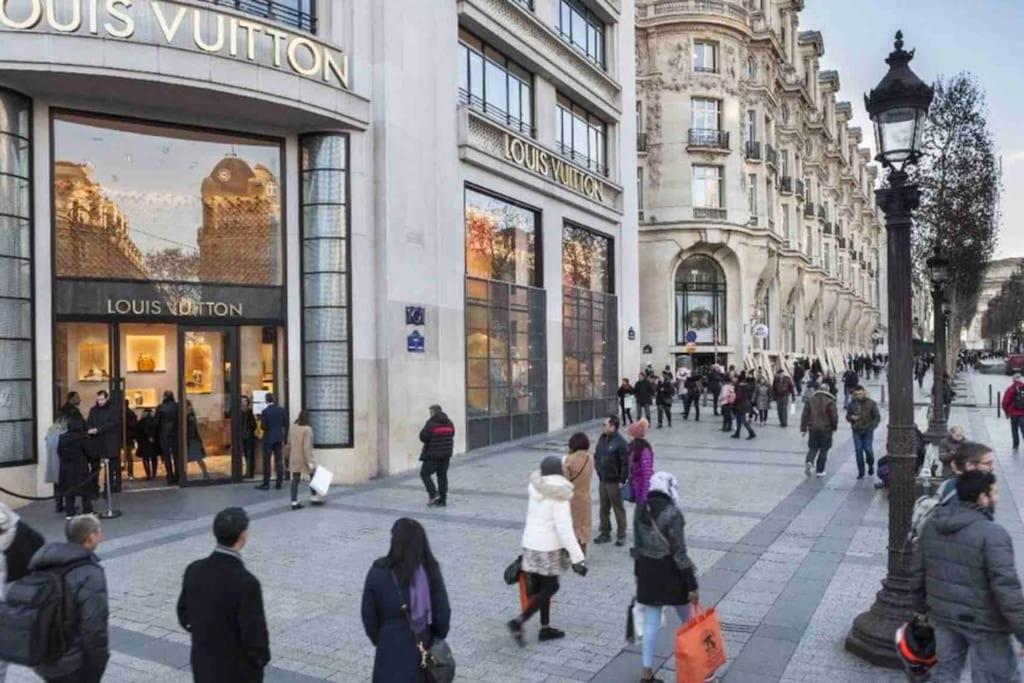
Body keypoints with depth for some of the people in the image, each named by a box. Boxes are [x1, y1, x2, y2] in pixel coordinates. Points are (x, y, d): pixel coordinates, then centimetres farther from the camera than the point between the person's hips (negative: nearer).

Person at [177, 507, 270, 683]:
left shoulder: (194, 570, -9)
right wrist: (261, 659, -3)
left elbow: (184, 616, 6)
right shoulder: (246, 583, -29)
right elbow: (254, 636, -23)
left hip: (203, 667, 6)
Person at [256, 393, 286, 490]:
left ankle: (266, 484, 4)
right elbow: (286, 424, 3)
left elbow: (263, 426, -15)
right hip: (279, 438, 4)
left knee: (266, 461, 2)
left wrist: (261, 419, 4)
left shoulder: (265, 411, -13)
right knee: (279, 460, 8)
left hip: (269, 438, -4)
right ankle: (279, 483, 10)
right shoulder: (281, 410, 0)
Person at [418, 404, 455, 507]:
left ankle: (433, 494, -6)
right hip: (446, 454, 6)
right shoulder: (449, 423, 6)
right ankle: (442, 500, 11)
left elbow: (423, 437, -15)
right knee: (442, 476, 10)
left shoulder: (431, 423, -15)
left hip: (433, 454, -6)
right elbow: (452, 434, 16)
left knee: (424, 473, 6)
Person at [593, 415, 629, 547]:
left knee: (618, 509, 5)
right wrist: (598, 469, 12)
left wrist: (622, 481, -17)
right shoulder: (602, 439, 5)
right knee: (603, 508, 15)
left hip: (614, 482, -7)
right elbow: (596, 456, 17)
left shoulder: (620, 442, -19)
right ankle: (605, 533, 27)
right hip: (602, 480, 7)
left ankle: (621, 536, 17)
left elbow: (625, 463, -18)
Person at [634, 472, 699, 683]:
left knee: (650, 622, 11)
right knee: (689, 620, 18)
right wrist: (692, 585, -12)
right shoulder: (672, 513, -20)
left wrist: (638, 573, 20)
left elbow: (637, 546, 8)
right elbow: (680, 553, -18)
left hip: (648, 571, 5)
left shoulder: (640, 510, -1)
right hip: (671, 571, -5)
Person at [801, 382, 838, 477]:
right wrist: (834, 427, 7)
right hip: (826, 430, -2)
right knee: (823, 450, 9)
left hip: (813, 429, 3)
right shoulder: (830, 402, -9)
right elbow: (834, 416, -10)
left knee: (813, 448, 13)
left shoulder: (810, 400, 2)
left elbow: (804, 415, 1)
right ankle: (820, 471, 12)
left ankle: (809, 462, -15)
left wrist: (803, 429, 5)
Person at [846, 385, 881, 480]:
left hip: (868, 430, -2)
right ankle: (861, 472, 8)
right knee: (858, 450, 0)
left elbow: (877, 417, 2)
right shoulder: (852, 403, 4)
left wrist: (872, 427, -10)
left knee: (868, 449, -7)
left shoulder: (871, 403, -2)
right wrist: (851, 417, -11)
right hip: (856, 431, 2)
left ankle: (871, 465, 24)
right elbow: (847, 416, 12)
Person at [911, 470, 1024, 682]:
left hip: (943, 614, 6)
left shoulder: (932, 524, 2)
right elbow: (1007, 588, -23)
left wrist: (921, 606, 20)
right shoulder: (993, 533, -20)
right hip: (983, 622, -6)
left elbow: (917, 571, 8)